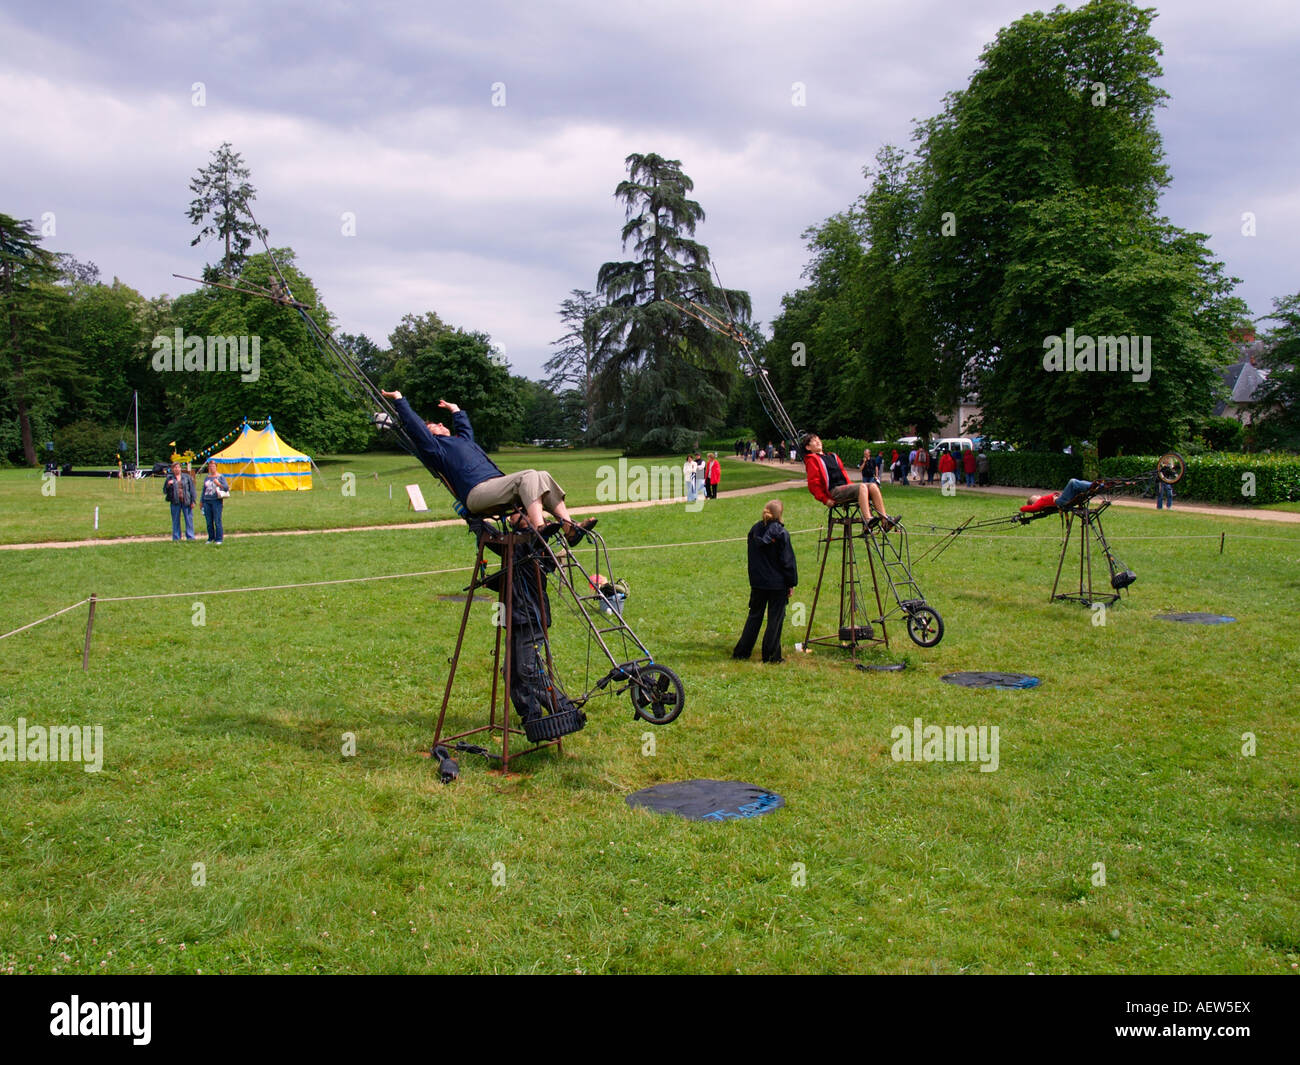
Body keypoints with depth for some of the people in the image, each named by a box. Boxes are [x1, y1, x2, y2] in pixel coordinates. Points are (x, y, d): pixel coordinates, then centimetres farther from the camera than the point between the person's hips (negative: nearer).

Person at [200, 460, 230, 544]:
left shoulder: (220, 477, 3)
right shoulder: (206, 478, 17)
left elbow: (227, 487, -5)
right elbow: (204, 490, 22)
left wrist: (219, 484, -22)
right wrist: (202, 502, 21)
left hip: (216, 500, -5)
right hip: (207, 501, 5)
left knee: (217, 521, -7)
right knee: (209, 522, 5)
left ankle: (219, 539, -1)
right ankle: (211, 538, 16)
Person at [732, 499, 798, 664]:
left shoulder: (755, 530, 2)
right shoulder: (781, 534, -14)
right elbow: (788, 561, -11)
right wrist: (791, 583, -2)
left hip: (757, 582, 5)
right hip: (778, 583, -5)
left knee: (754, 615, 15)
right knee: (775, 618, 4)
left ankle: (741, 652, 17)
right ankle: (771, 655, 7)